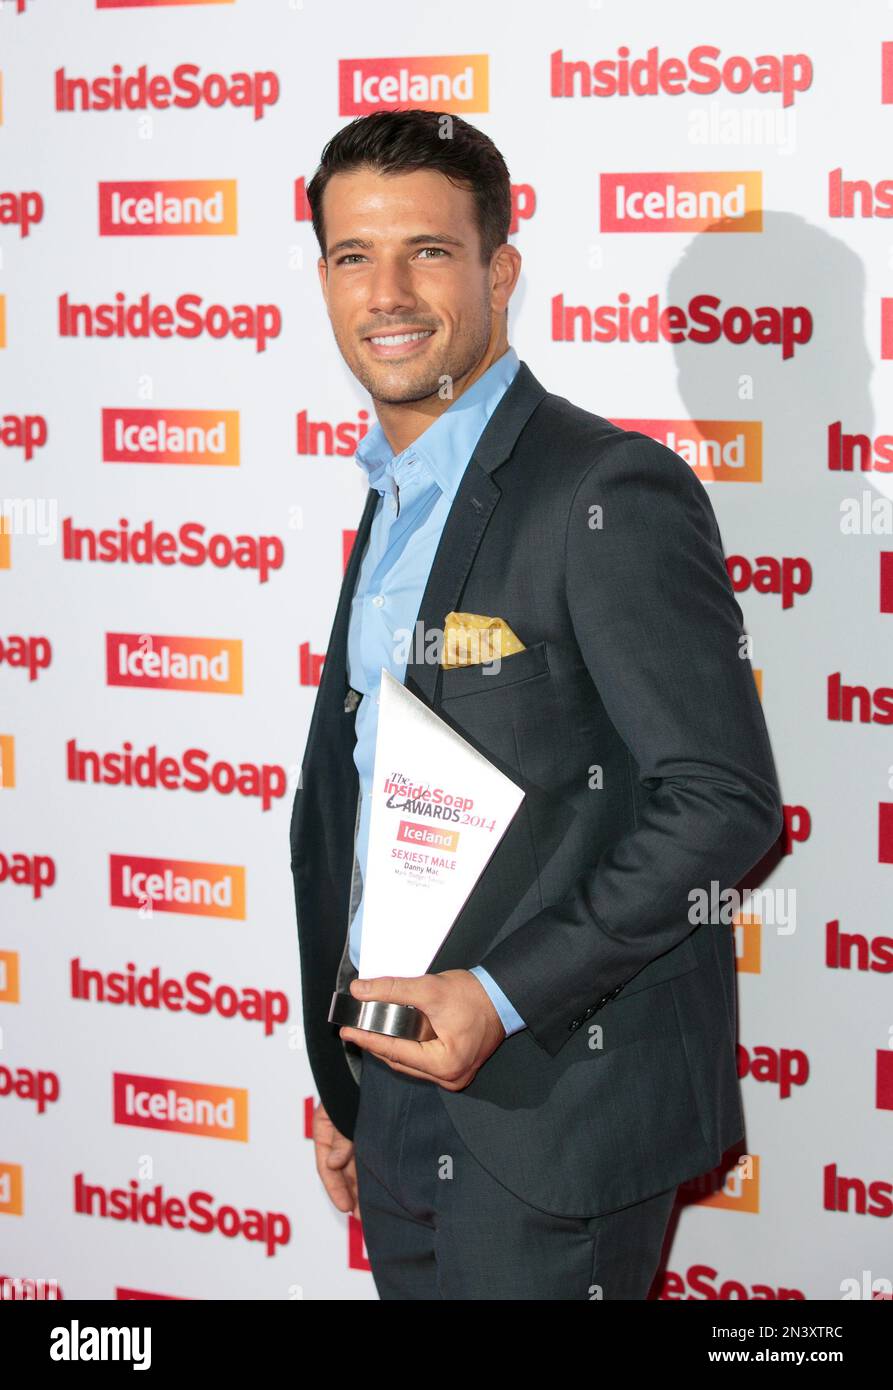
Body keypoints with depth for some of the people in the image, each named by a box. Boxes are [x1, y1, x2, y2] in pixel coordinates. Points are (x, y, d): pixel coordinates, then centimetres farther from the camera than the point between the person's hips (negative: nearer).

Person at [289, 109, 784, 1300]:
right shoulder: (393, 502, 13)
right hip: (400, 1081, 8)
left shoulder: (613, 494, -14)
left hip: (552, 1105, -8)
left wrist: (503, 996, -21)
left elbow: (724, 801, -18)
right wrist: (341, 1073, 18)